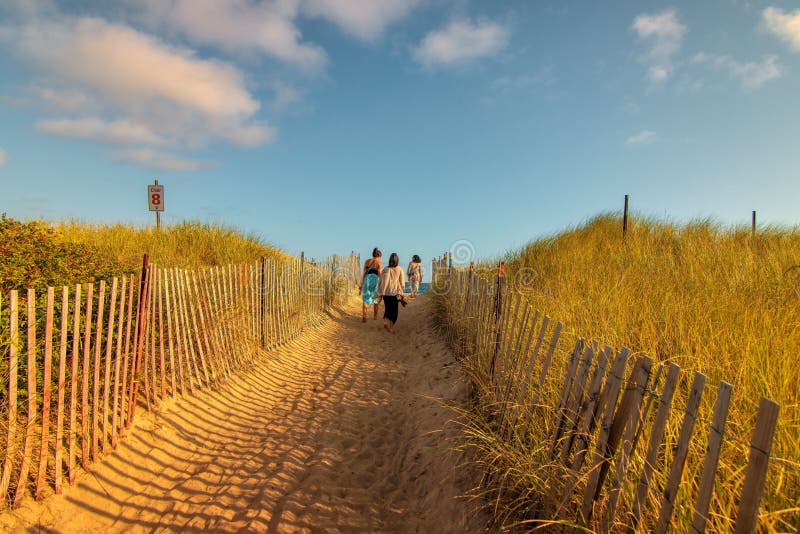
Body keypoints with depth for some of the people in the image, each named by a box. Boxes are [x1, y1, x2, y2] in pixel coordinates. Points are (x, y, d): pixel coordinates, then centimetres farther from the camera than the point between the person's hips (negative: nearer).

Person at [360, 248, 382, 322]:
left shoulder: (367, 261, 12)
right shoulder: (379, 263, 3)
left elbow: (364, 273, 7)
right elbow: (379, 274, -4)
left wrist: (362, 284, 10)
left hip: (367, 280, 2)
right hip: (375, 280, -1)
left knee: (365, 299, 8)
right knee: (375, 299, 19)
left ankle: (364, 317, -9)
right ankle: (375, 316, 31)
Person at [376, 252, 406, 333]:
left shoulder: (385, 269, -2)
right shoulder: (400, 270, -5)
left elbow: (381, 282, -1)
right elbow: (402, 283, -2)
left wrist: (380, 294, 6)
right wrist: (401, 293, 13)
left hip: (386, 293, 1)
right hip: (395, 293, -1)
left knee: (387, 309, 18)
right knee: (394, 310, 11)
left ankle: (386, 321, -3)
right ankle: (391, 327, 10)